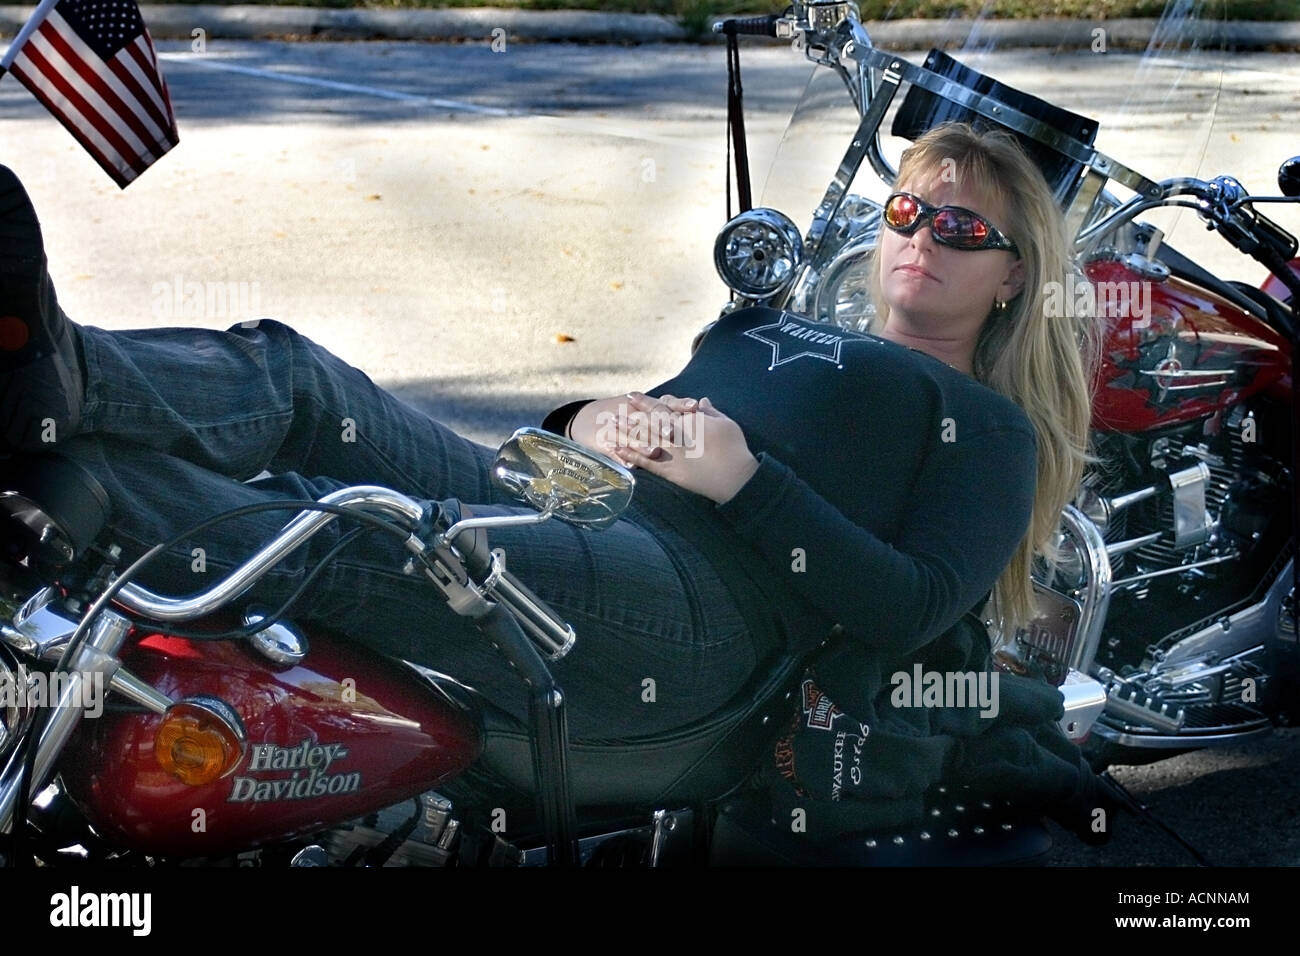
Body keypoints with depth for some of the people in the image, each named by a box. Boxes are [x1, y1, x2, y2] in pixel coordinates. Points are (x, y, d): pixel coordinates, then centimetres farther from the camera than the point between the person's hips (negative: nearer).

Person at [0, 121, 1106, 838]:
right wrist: (591, 423, 4)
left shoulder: (989, 431, 17)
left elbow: (913, 608, -1)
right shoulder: (765, 330, 36)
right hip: (546, 506, 7)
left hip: (700, 603, -6)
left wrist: (744, 478, -11)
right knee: (288, 373, -18)